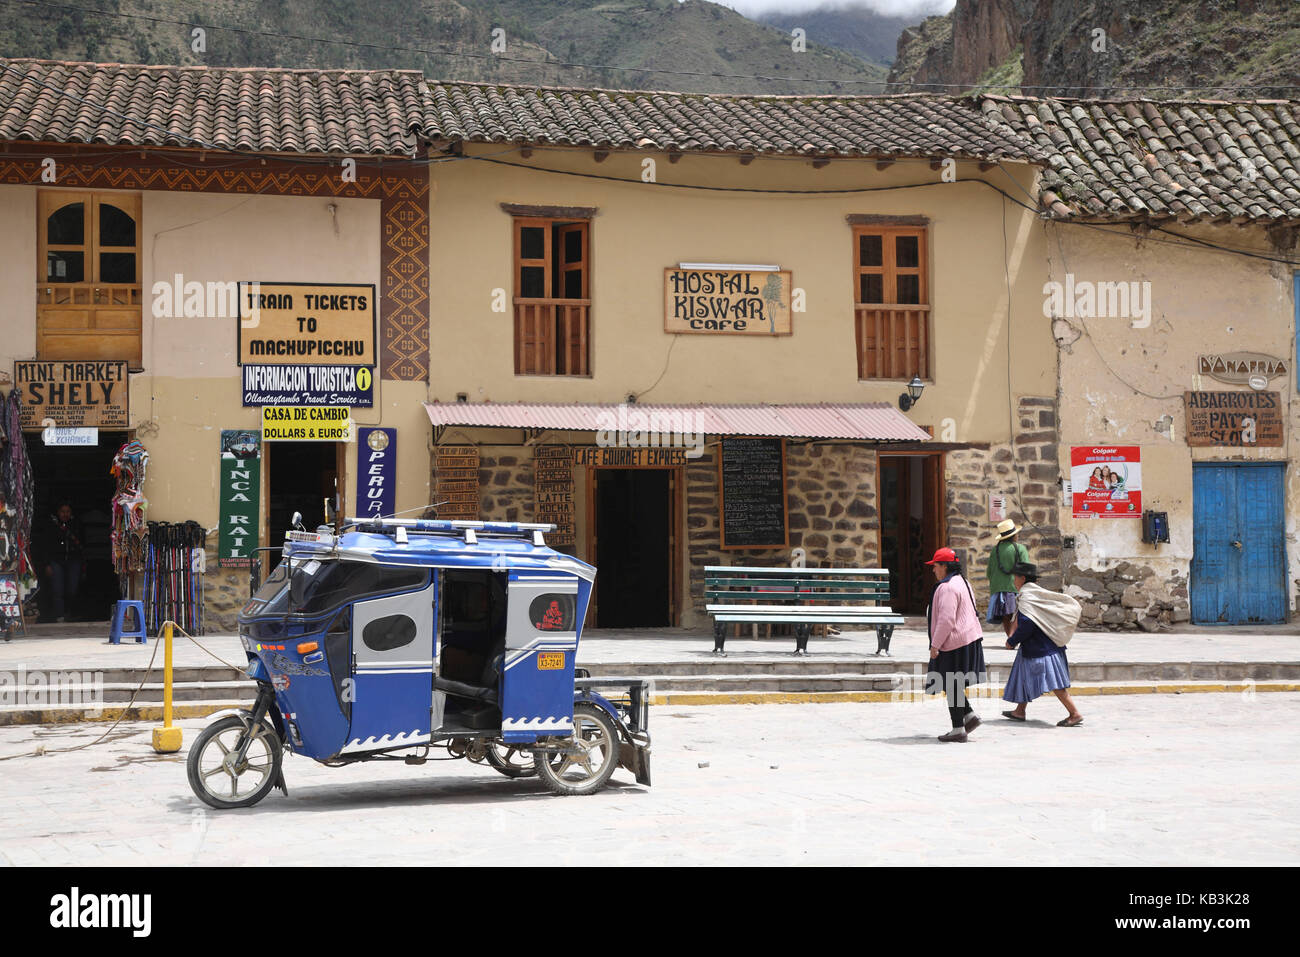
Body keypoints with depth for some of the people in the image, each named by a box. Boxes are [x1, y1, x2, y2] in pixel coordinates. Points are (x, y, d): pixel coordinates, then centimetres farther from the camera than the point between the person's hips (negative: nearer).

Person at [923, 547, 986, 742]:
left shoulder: (947, 587, -18)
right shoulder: (962, 582, 15)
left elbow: (946, 620, -24)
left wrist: (935, 645, -18)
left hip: (954, 643, -10)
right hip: (969, 638, 10)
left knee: (951, 686, -2)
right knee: (952, 684, 18)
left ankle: (958, 730, 2)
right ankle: (970, 715, 13)